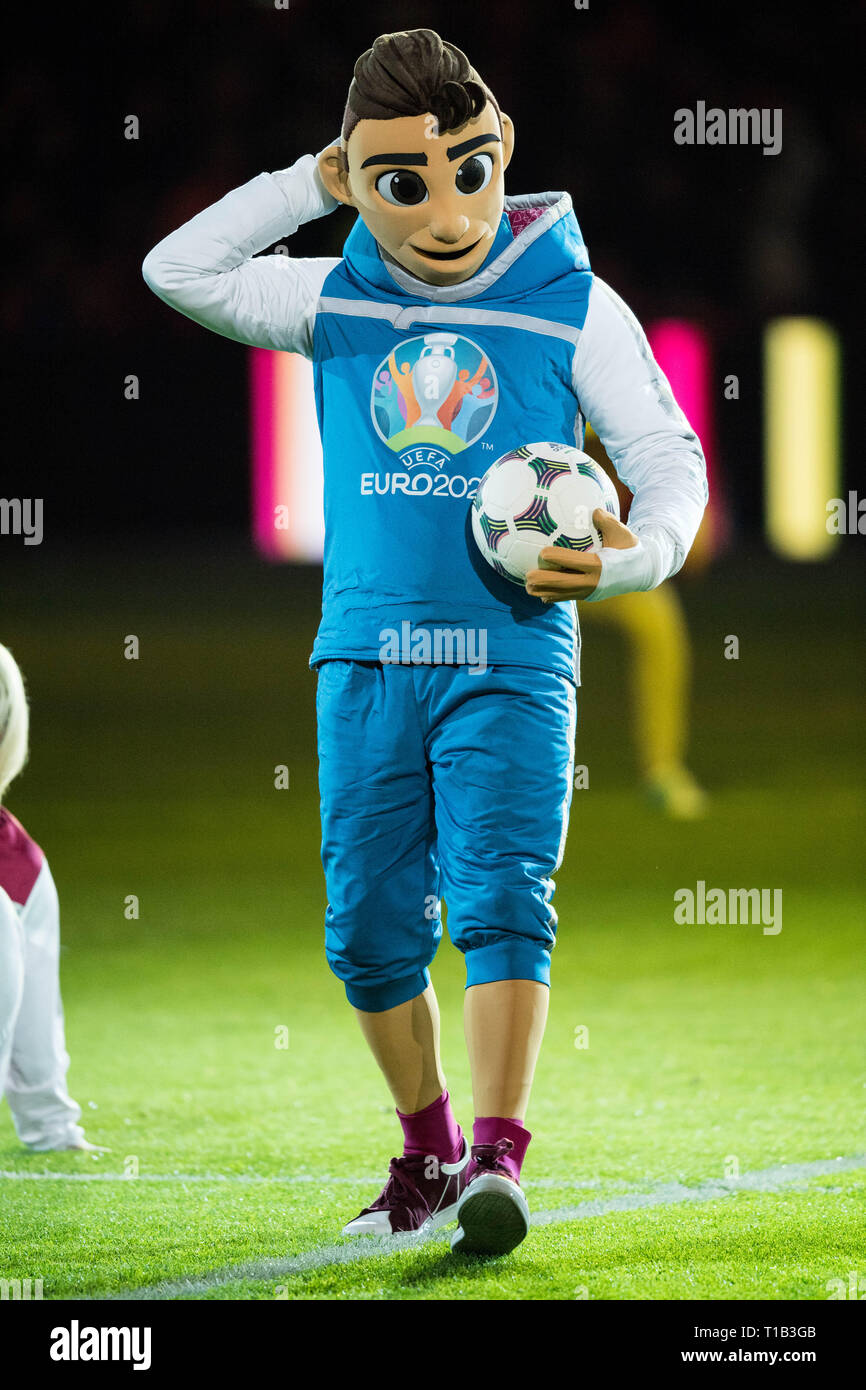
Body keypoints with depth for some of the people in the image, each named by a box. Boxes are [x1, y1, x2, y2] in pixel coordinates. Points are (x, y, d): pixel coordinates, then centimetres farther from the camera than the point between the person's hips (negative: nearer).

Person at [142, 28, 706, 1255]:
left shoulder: (572, 308, 1)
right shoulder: (336, 304, 9)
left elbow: (670, 459, 3)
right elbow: (179, 272, 7)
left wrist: (638, 553, -18)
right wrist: (313, 184, 2)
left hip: (512, 658, -3)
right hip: (368, 655, 3)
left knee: (501, 899, -17)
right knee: (370, 926, 5)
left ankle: (497, 1163, -24)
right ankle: (430, 1153, 23)